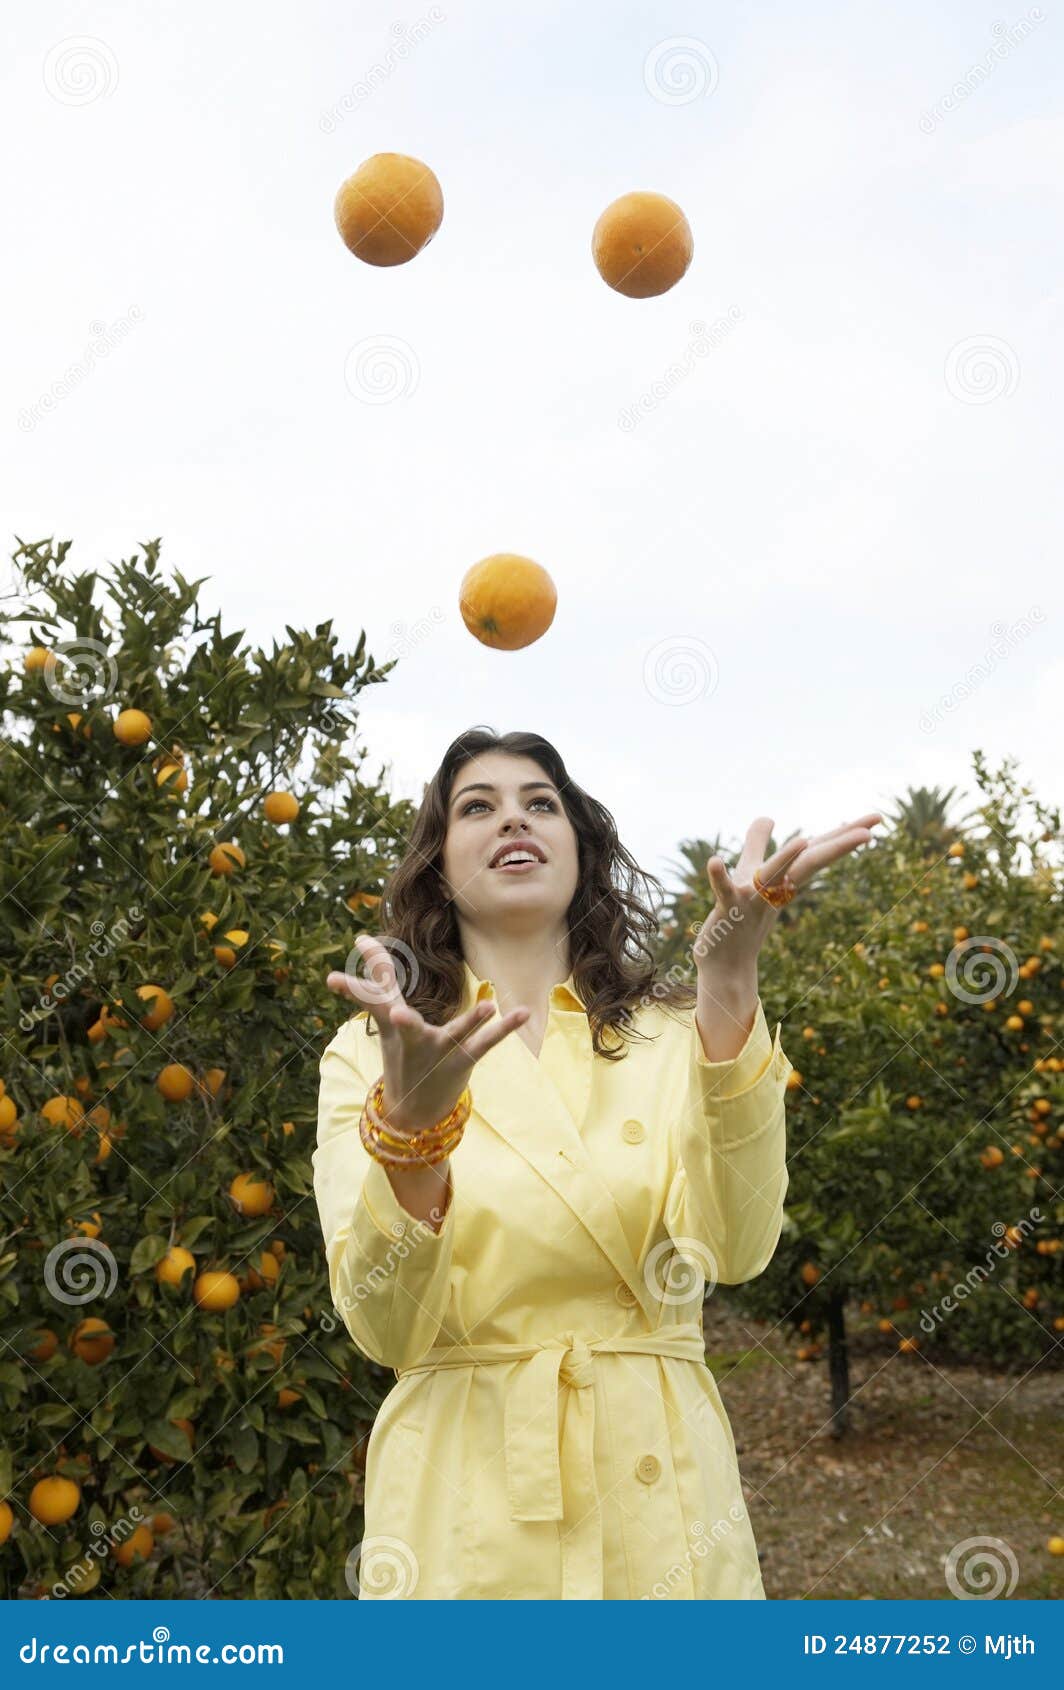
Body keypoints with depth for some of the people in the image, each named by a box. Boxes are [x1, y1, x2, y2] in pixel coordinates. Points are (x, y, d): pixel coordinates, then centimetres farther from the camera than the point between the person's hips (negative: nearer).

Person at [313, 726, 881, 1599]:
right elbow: (385, 1329, -14)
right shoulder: (369, 1052, -1)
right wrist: (411, 1116, -30)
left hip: (658, 1496, 1)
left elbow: (735, 1249, -17)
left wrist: (728, 983, -26)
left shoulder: (671, 1034, 1)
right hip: (463, 1503, -1)